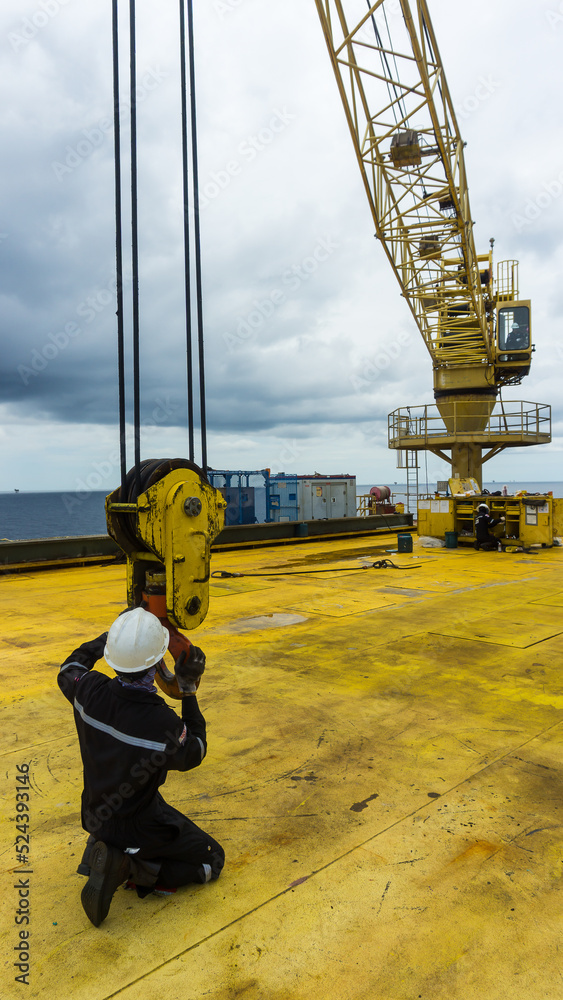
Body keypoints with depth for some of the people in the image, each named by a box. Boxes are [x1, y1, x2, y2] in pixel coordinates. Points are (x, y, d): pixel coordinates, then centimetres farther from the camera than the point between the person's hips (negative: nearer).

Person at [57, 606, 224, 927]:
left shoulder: (90, 691, -23)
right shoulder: (164, 724, -36)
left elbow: (69, 670, 4)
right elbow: (193, 755, -11)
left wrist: (111, 635, 8)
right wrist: (190, 692, -9)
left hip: (97, 813, 6)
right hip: (139, 826, -6)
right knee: (213, 860, 13)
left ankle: (101, 847, 14)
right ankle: (129, 868, -3)